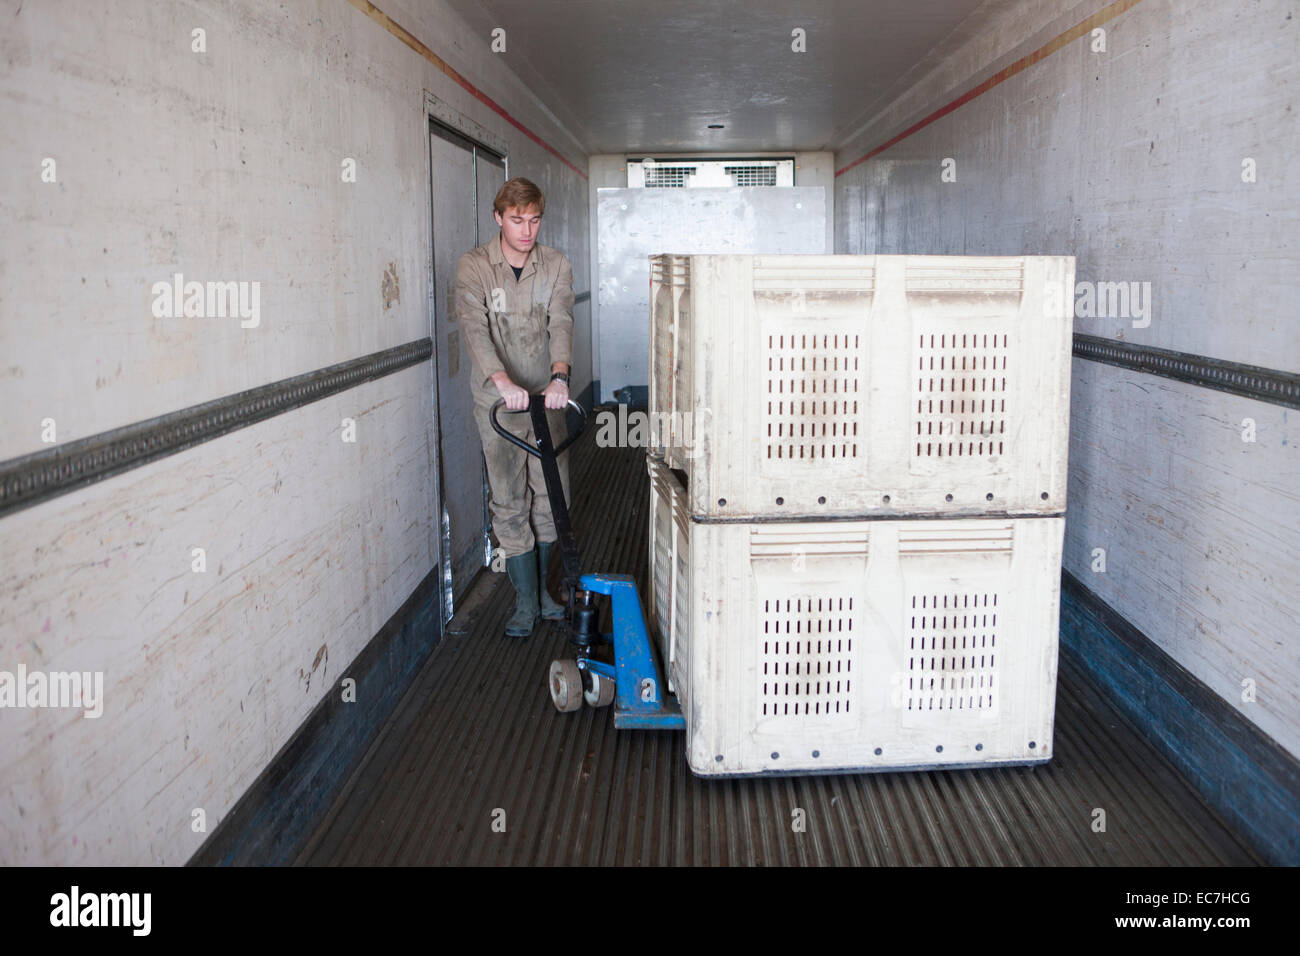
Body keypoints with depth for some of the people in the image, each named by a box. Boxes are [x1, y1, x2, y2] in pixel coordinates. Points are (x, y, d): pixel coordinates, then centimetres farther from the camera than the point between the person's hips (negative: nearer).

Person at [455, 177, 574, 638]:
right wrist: (502, 379, -41)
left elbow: (560, 323, -14)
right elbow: (474, 327, -22)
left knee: (550, 497, 9)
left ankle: (541, 588, 27)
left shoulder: (556, 265, 0)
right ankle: (526, 601, 13)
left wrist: (558, 375, -34)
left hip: (547, 397, 3)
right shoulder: (474, 266, -7)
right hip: (498, 400, -2)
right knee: (509, 504, 2)